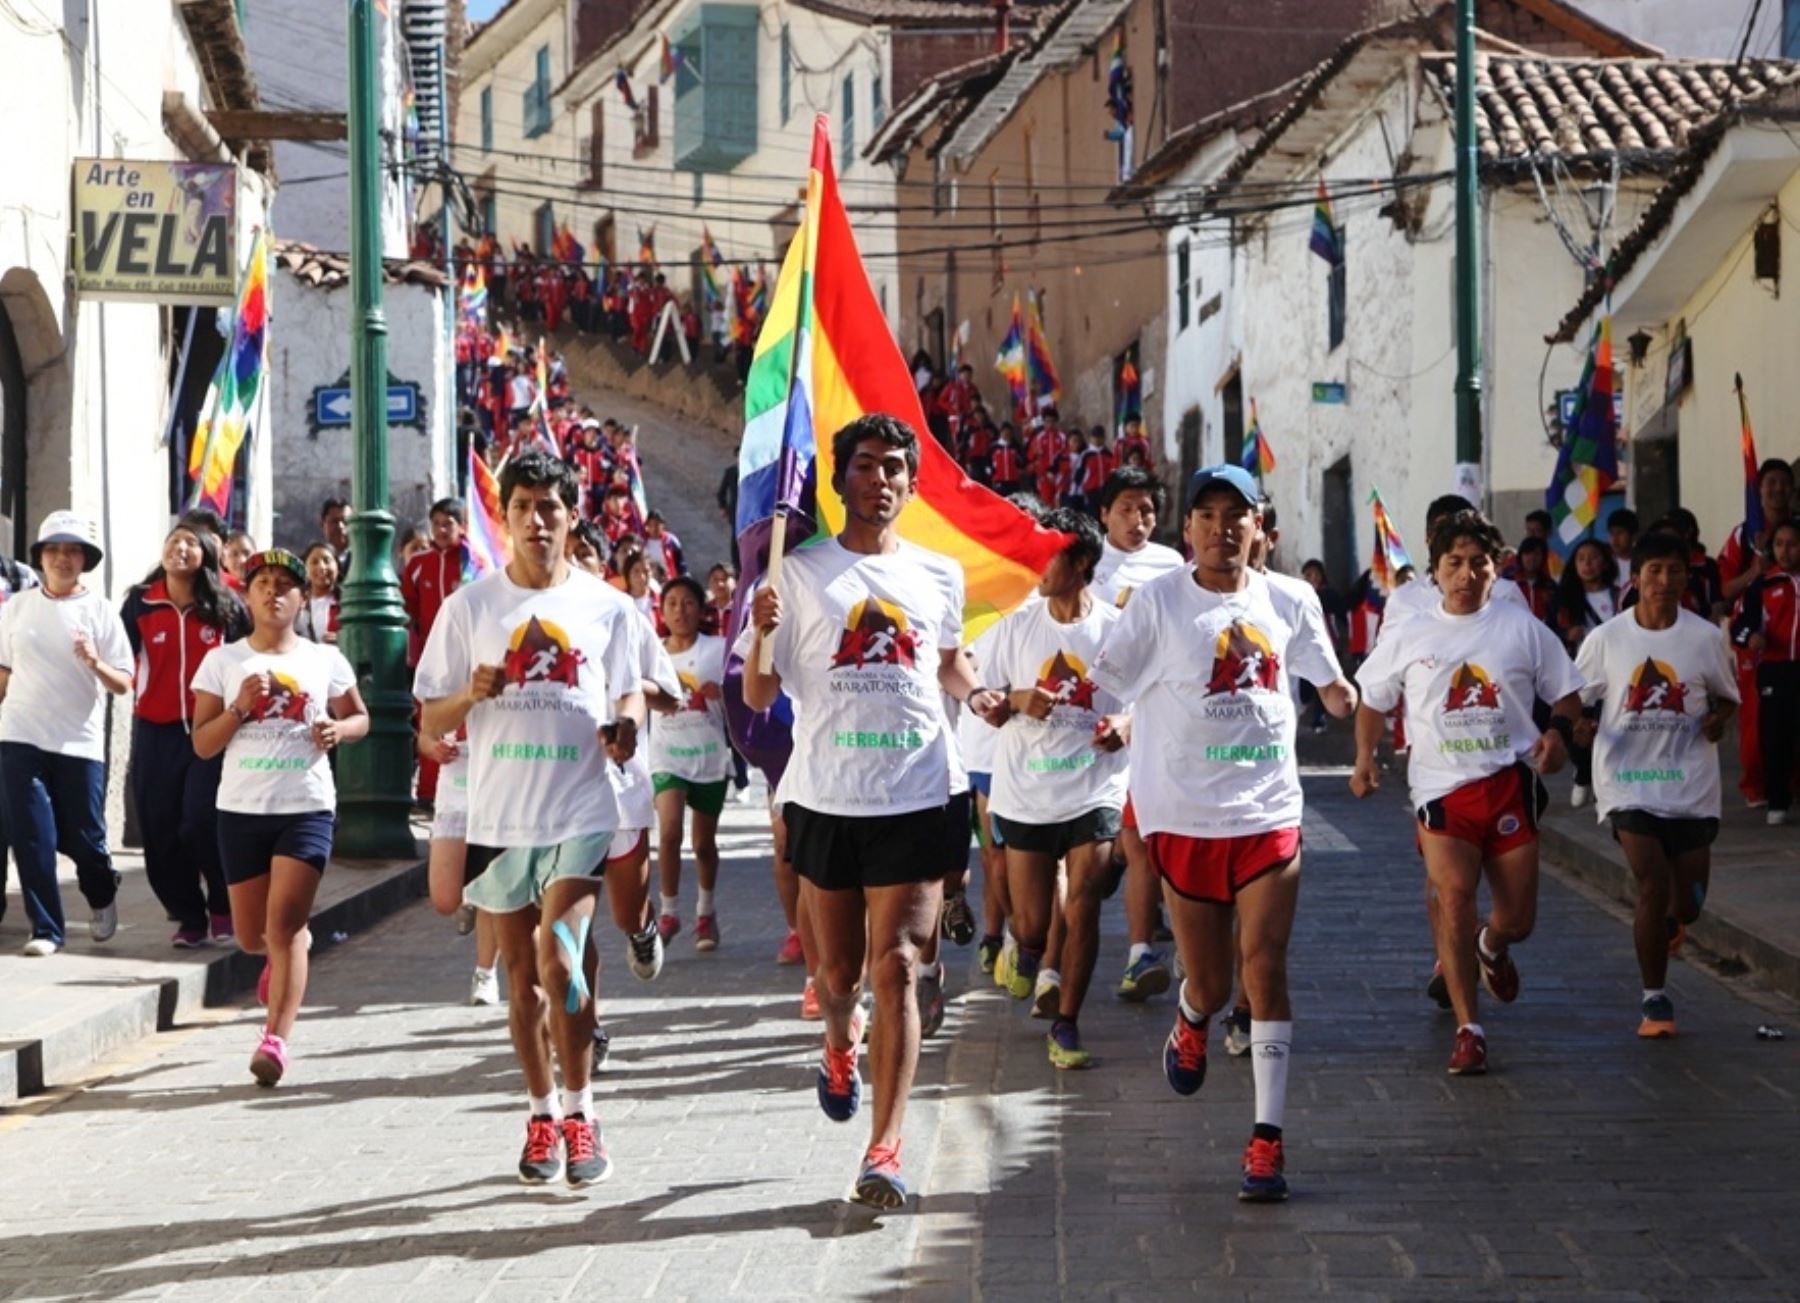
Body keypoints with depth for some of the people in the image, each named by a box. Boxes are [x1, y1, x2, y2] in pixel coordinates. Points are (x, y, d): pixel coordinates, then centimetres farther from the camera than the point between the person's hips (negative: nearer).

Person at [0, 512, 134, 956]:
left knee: (82, 837, 5)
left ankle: (102, 896, 35)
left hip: (80, 742, -1)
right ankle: (45, 928, 6)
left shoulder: (99, 612, -2)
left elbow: (124, 684, -5)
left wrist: (96, 663, -22)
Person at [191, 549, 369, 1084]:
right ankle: (294, 944, 47)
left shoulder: (325, 660, 4)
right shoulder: (223, 662, 3)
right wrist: (239, 707, -15)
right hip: (242, 807, 2)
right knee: (252, 936, 11)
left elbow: (360, 718, 16)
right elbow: (202, 744, 2)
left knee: (283, 924, -15)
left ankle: (276, 1039, -15)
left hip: (307, 806, -2)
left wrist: (338, 729, -6)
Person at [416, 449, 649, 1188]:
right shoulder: (470, 606, 3)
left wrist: (626, 726, -9)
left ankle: (579, 1114, -3)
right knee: (523, 973, 10)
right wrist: (471, 696, -17)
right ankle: (542, 1117, 22)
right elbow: (431, 720, 5)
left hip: (581, 810, -1)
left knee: (559, 956, -15)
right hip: (500, 814, 2)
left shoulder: (606, 607, 4)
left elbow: (628, 692, 14)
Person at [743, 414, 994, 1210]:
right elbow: (759, 696, 2)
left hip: (915, 799, 0)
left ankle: (885, 1150, -12)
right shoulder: (801, 575, 3)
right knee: (840, 971, 9)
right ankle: (841, 1046, 46)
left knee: (896, 967, -9)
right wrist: (761, 634, -18)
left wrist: (976, 696, 5)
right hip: (826, 798, 0)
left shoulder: (939, 577, 9)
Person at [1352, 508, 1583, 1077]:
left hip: (1510, 780, 1)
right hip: (1441, 786, -1)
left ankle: (1490, 949, 44)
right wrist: (1365, 757, 2)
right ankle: (1467, 1030, -7)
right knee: (1453, 897, -17)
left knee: (1517, 918, 4)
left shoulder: (1522, 628, 4)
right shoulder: (1407, 637, 6)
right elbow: (1371, 700, 17)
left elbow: (1566, 692, 11)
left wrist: (1559, 731, -10)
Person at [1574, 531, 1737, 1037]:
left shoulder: (1706, 638, -2)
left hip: (1690, 783, 2)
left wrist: (1717, 721, -11)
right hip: (1628, 781, -2)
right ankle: (1655, 998, 2)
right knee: (1653, 885, -13)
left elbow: (1727, 698, 11)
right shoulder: (1606, 639, -3)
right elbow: (1574, 697, 8)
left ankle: (1670, 924, 45)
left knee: (1688, 902, 6)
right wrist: (1579, 726, -14)